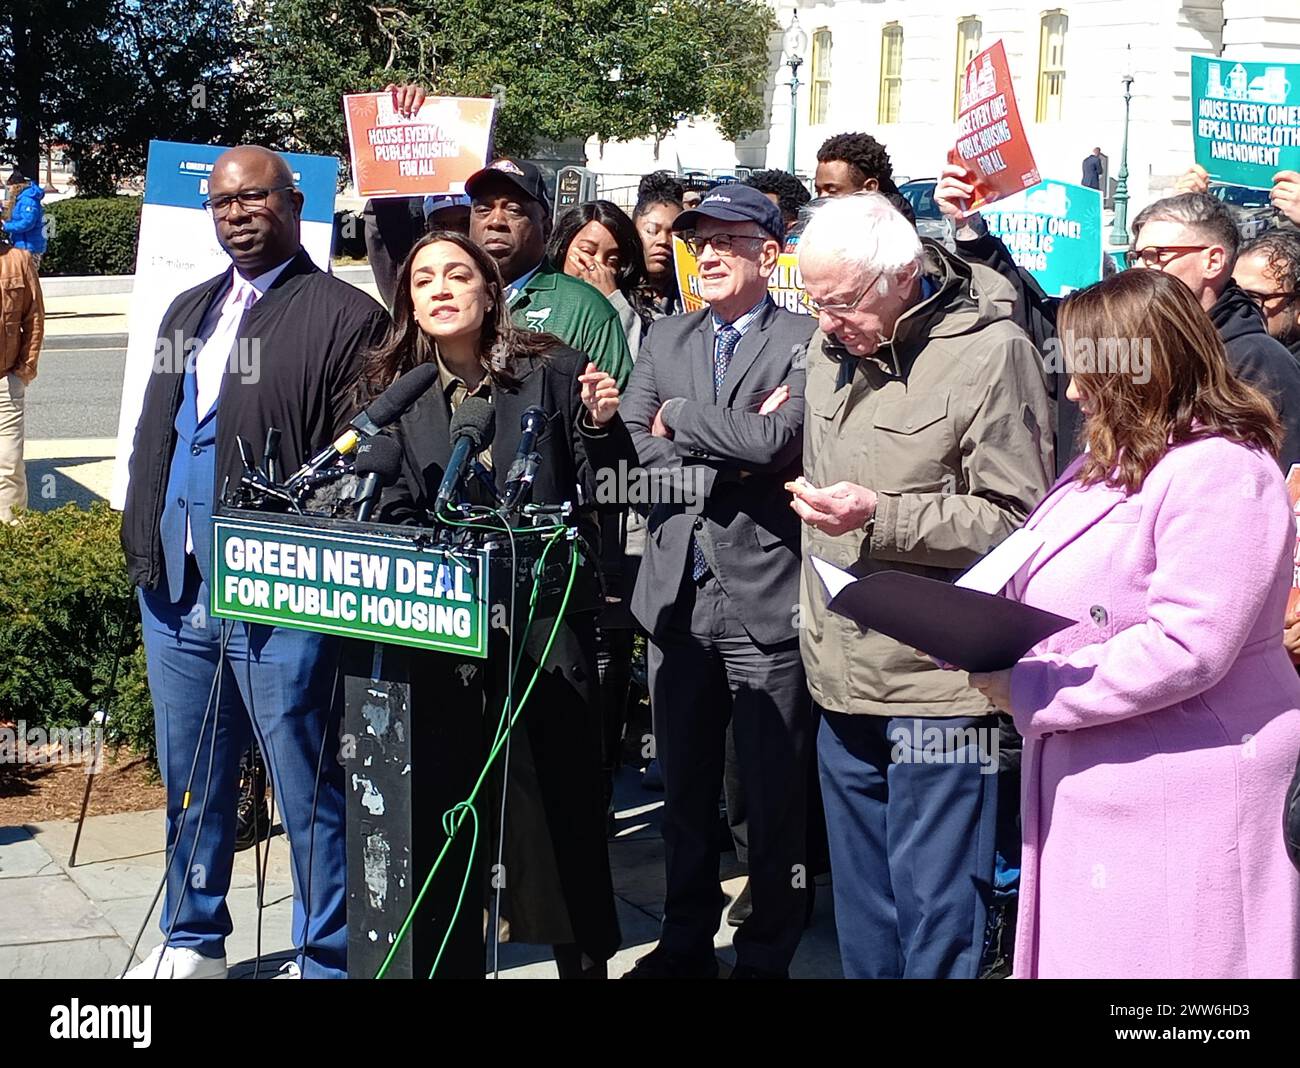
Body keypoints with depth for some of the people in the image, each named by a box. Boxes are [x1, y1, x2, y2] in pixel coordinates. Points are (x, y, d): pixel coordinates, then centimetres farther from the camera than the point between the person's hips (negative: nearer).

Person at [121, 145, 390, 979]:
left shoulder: (346, 317, -6)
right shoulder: (190, 312, 18)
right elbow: (153, 436, 20)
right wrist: (143, 546, 9)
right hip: (177, 590, 7)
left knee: (309, 788, 1)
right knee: (190, 781, 18)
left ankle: (327, 958, 14)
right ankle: (192, 942, 34)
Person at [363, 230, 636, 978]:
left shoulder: (549, 372, -3)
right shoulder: (393, 391, 6)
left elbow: (609, 493, -1)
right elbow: (396, 514, 12)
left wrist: (602, 424, -18)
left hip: (544, 622, -3)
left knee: (558, 797, 2)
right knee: (444, 798, 9)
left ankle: (585, 955, 18)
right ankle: (456, 954, 24)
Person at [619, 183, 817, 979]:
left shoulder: (805, 343, -5)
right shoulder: (666, 340, 13)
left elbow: (773, 439, -21)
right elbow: (637, 440, 1)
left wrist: (680, 416, -8)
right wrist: (734, 444, -10)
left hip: (765, 600, -6)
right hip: (679, 598, 6)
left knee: (773, 796, 4)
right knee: (684, 787, 17)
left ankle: (768, 954, 18)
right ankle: (685, 944, 31)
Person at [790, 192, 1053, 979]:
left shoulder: (990, 351, -12)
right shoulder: (832, 346, 10)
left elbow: (1016, 521, -14)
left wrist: (882, 517, -22)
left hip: (936, 685, -7)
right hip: (844, 679, 7)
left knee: (936, 918, -1)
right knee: (860, 909, 18)